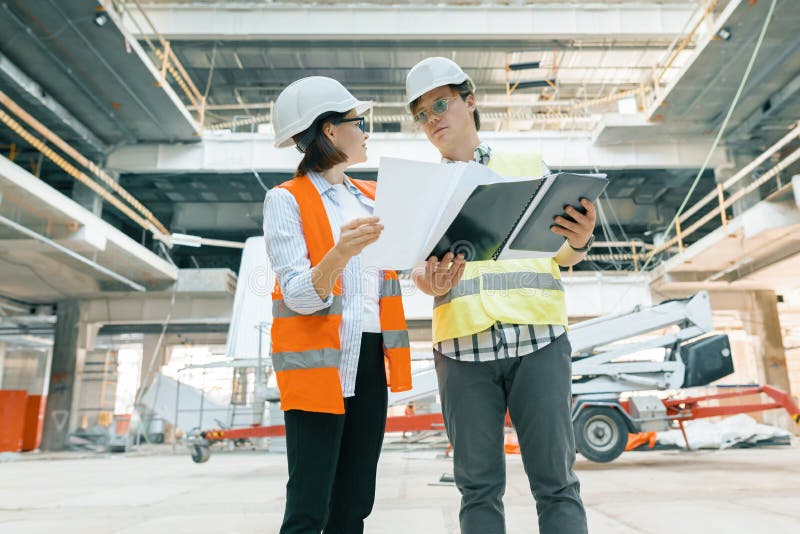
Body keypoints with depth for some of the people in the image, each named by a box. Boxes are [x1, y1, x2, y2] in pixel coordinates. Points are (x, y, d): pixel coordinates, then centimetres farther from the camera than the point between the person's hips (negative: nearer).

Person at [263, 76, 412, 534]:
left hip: (371, 359, 6)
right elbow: (299, 296, -15)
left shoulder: (371, 197, 14)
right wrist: (340, 254, -32)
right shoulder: (286, 199, -5)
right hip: (319, 361, -6)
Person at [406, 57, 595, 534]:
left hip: (538, 336, 0)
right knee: (479, 486, 4)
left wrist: (579, 241, -12)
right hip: (462, 342, 1)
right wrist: (431, 281, -16)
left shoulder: (530, 167, 16)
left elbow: (563, 253, 12)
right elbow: (417, 266, 8)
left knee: (555, 481, -1)